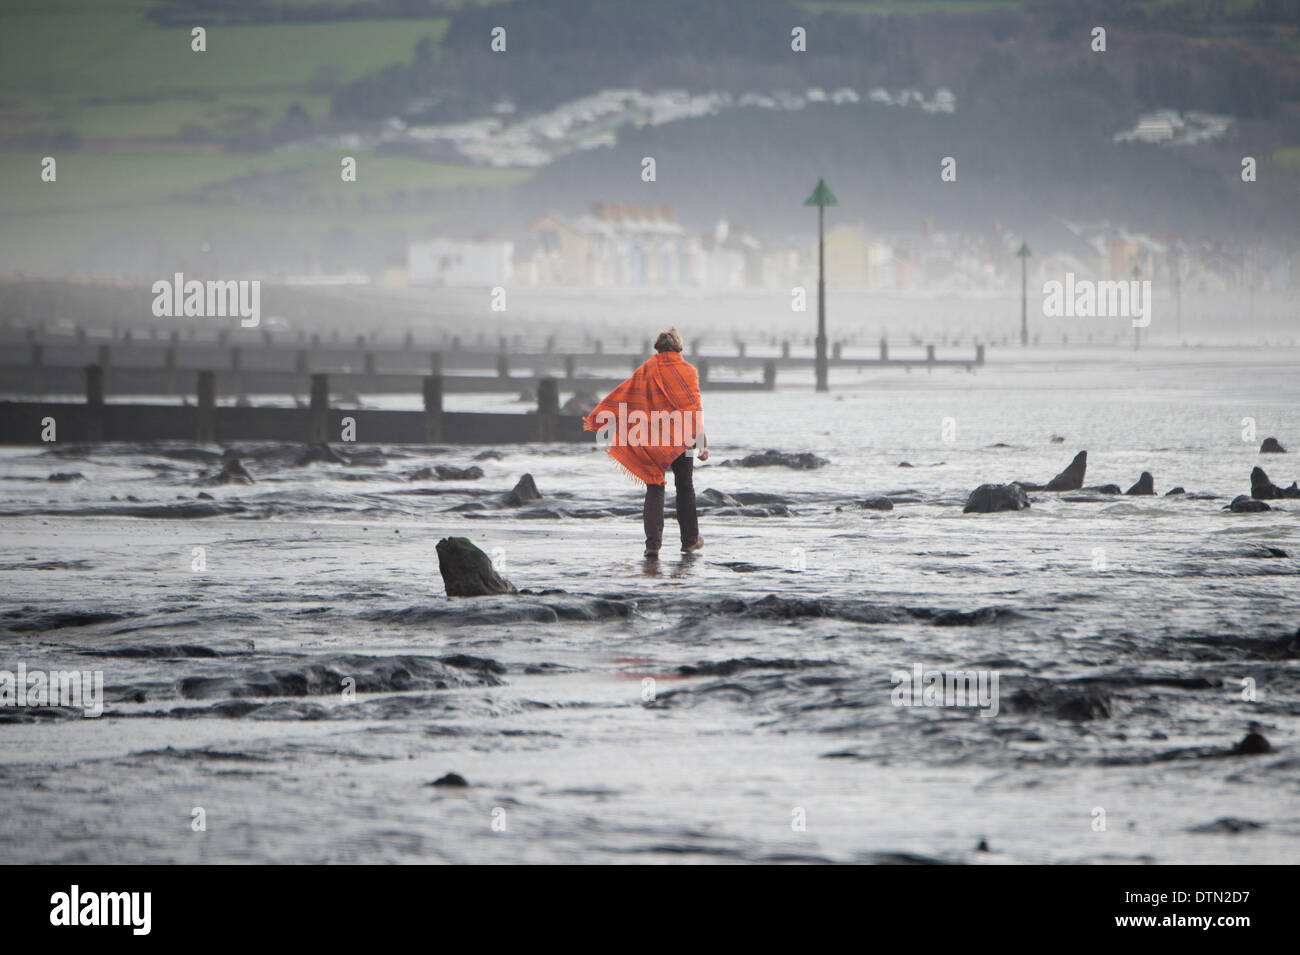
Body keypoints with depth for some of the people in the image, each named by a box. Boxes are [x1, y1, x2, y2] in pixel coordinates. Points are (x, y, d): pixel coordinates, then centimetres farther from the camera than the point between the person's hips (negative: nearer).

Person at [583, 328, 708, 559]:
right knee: (685, 488, 14)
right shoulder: (688, 371, -2)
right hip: (681, 439, -1)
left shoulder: (646, 371, 2)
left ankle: (653, 543, -13)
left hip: (650, 441, 1)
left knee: (654, 490, 1)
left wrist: (594, 419, 6)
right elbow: (695, 408, -7)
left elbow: (620, 396, 1)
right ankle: (690, 540, 23)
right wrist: (702, 444, -7)